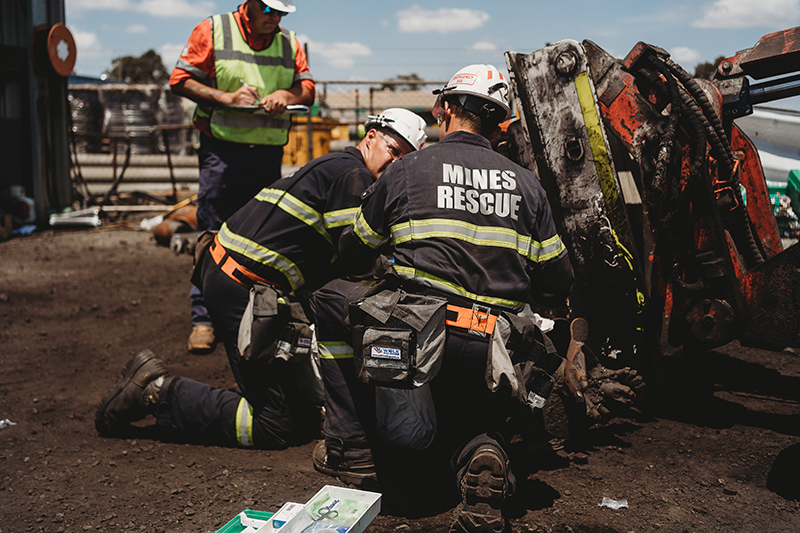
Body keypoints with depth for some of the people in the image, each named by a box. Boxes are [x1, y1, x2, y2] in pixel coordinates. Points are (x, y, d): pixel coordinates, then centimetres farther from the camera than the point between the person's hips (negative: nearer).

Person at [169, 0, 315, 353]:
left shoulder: (289, 42, 13)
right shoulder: (213, 31, 1)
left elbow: (308, 87, 13)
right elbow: (180, 80, -2)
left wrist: (286, 94, -10)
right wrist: (226, 97, -15)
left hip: (269, 152, 4)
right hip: (221, 151, -4)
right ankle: (203, 317, 5)